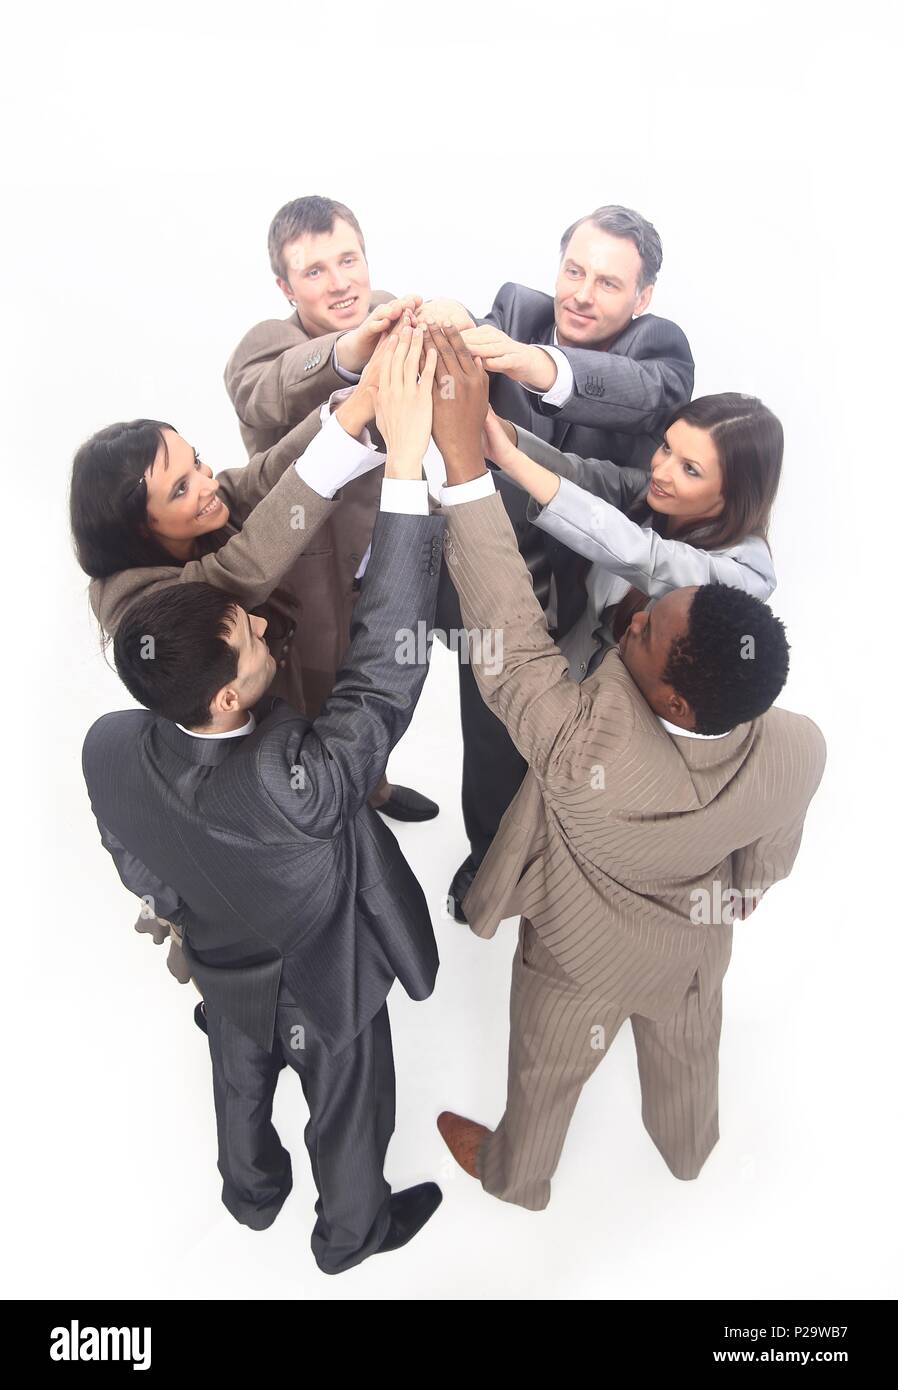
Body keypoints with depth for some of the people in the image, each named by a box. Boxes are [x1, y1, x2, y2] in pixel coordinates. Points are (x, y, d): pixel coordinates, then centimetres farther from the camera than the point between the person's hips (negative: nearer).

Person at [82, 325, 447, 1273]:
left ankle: (251, 1191, 67)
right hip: (323, 983, -5)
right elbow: (385, 659, -47)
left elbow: (138, 871, -9)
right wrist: (406, 461, -51)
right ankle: (353, 1228, 59)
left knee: (241, 1078, 35)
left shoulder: (109, 748, -28)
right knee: (346, 1111, 27)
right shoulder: (294, 786, -48)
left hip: (223, 969, 5)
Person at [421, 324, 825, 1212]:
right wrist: (720, 896, 10)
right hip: (694, 946, 4)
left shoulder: (587, 750, -50)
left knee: (548, 1073, 29)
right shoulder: (798, 753, -32)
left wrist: (462, 457, -48)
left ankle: (516, 1174, 62)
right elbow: (766, 864, -12)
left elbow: (506, 630, -45)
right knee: (685, 1049, 36)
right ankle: (687, 1151, 70)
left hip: (580, 953, -3)